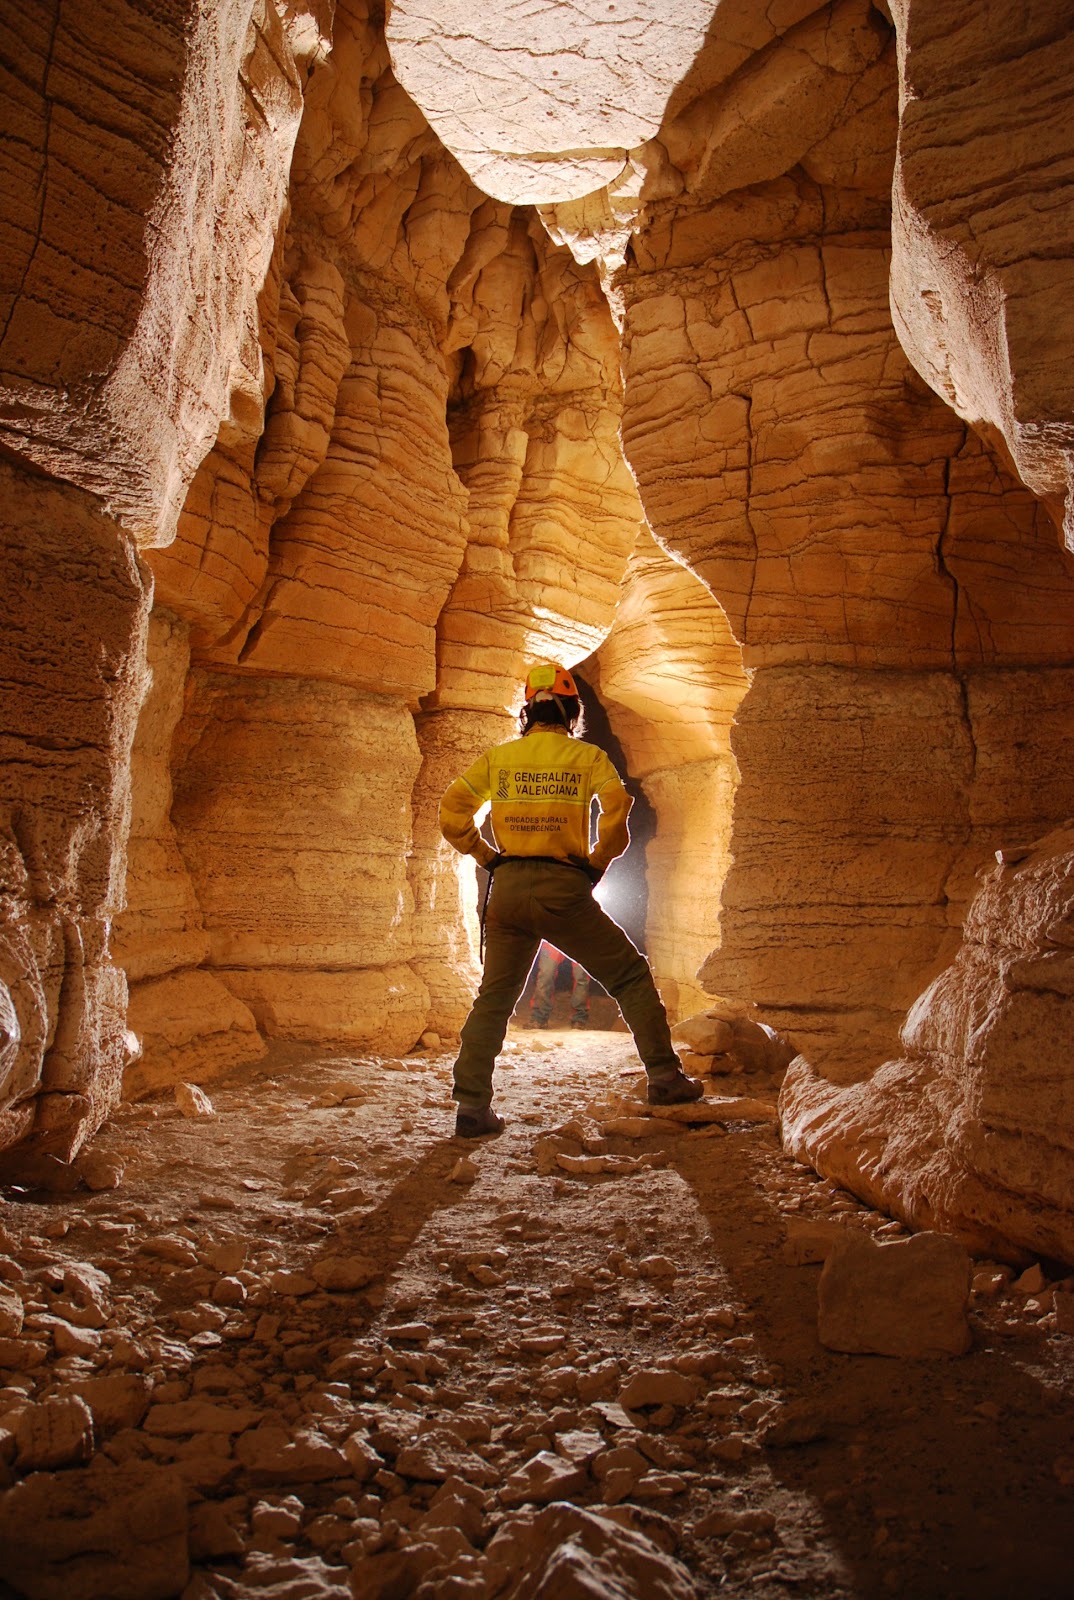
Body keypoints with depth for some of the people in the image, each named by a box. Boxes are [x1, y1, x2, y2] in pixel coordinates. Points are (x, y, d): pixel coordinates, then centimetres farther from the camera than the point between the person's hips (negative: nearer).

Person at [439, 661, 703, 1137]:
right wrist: (598, 862, 0)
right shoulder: (587, 756, 3)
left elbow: (452, 812, 6)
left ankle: (471, 1107, 6)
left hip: (508, 887, 3)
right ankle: (665, 1077, 9)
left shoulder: (496, 757, 11)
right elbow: (617, 809, -12)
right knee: (630, 976, 11)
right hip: (563, 888, -3)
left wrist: (486, 856, 13)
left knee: (494, 998, 11)